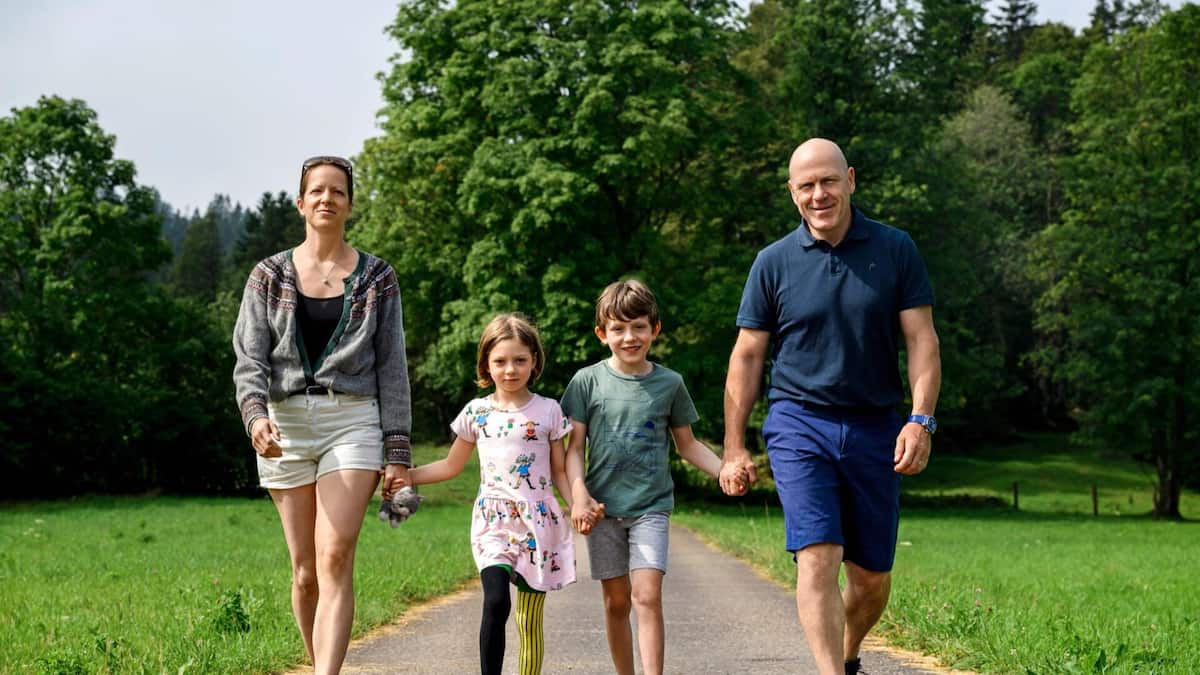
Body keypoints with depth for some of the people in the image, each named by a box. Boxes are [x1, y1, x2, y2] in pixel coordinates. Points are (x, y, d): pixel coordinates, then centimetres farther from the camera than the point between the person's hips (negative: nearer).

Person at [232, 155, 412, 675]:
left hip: (352, 422, -2)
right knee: (304, 570, 6)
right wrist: (255, 414, -20)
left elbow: (391, 367, 5)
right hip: (285, 423, 2)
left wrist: (398, 452, -1)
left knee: (335, 558, -17)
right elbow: (249, 358, 0)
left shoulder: (377, 278, 6)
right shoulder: (269, 275, 8)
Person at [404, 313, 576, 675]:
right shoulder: (477, 412, 7)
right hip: (493, 519, 0)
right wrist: (404, 475, 7)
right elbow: (451, 465, 18)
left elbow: (560, 472, 9)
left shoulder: (548, 410, 4)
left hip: (538, 521, 0)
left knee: (530, 619, 2)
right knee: (496, 601, -23)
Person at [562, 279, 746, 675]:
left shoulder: (669, 383, 3)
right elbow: (574, 447, 1)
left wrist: (725, 470, -4)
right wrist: (579, 494, -14)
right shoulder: (588, 381, 0)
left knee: (647, 596, -14)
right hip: (604, 508, 1)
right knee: (616, 601, 8)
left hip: (651, 506, -1)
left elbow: (687, 445, 12)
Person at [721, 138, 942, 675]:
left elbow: (922, 341, 0)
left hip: (874, 429, 2)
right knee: (817, 558, -18)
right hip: (799, 424, -1)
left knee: (872, 577, 8)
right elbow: (747, 355, 6)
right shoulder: (774, 262, 2)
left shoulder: (895, 251, 3)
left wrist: (921, 420, -14)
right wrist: (734, 445, 2)